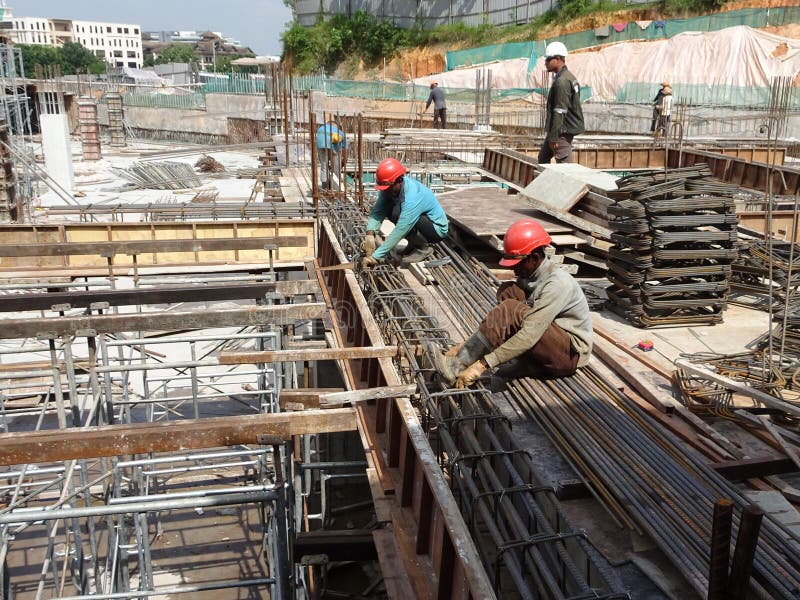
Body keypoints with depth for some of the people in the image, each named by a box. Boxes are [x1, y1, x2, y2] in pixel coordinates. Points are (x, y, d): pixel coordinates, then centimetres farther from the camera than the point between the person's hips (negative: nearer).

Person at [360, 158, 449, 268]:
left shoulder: (413, 198, -34)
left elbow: (399, 232, -36)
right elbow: (377, 212, -15)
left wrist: (375, 257, -37)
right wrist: (370, 235, -35)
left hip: (438, 229, -8)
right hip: (423, 219, 8)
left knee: (398, 213, -29)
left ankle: (423, 248, -9)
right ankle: (415, 242, 7)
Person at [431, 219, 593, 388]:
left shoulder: (557, 284, -23)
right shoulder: (531, 274, 4)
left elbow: (530, 334, -31)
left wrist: (484, 364, -33)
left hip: (570, 355, -8)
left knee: (511, 310, -28)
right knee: (508, 291, -7)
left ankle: (458, 366, -22)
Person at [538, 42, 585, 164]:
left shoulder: (562, 81, -18)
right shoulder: (569, 77, 15)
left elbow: (560, 112, -23)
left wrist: (553, 137, -21)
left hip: (563, 130, -11)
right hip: (566, 128, 11)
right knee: (543, 158, 19)